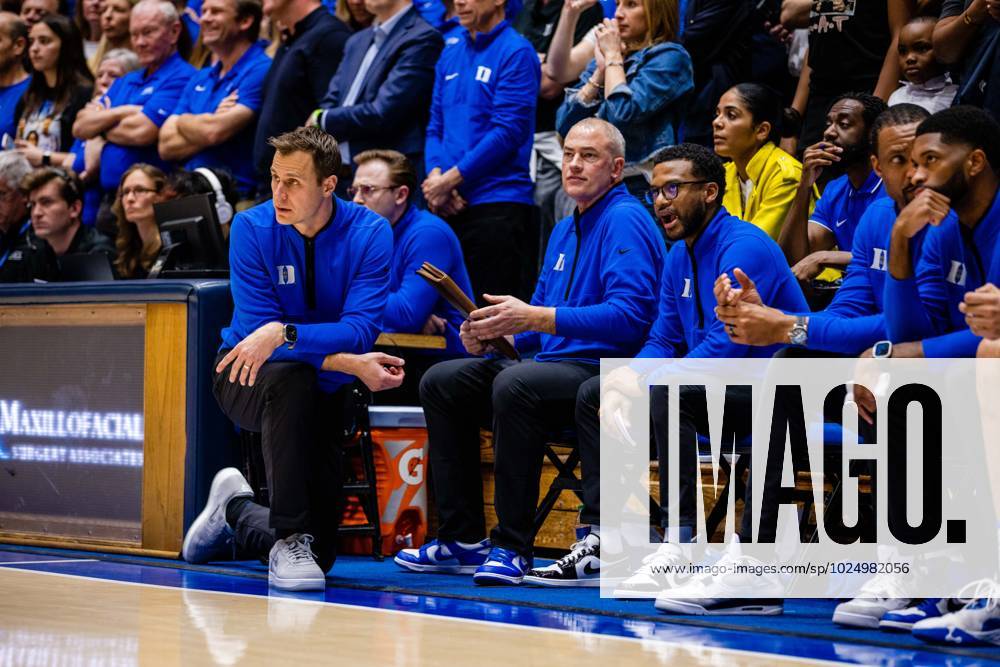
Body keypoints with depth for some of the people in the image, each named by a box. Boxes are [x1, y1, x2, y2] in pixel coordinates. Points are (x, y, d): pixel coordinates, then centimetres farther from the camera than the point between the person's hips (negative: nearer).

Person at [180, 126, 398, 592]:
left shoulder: (370, 234, -14)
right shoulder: (253, 228, -15)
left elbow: (360, 331, -24)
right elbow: (257, 329, -21)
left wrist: (284, 334, -41)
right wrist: (353, 366, -32)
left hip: (324, 392, 2)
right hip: (249, 377, -2)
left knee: (320, 551, -1)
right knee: (290, 379, -41)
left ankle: (236, 510, 32)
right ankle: (289, 539, -30)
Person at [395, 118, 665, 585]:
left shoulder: (626, 222, -9)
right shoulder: (565, 230, 20)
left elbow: (629, 315, -23)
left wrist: (535, 318, -25)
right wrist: (493, 333, 0)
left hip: (607, 375, -10)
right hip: (554, 364, 10)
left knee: (514, 385, -35)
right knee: (442, 382, 4)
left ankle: (512, 547, -28)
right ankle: (465, 540, 1)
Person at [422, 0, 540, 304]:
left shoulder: (516, 53, -6)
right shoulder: (450, 56, 16)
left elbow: (507, 131, -13)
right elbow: (436, 127, 16)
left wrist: (451, 180, -13)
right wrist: (435, 176, -4)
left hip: (497, 203, -7)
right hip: (448, 206, 7)